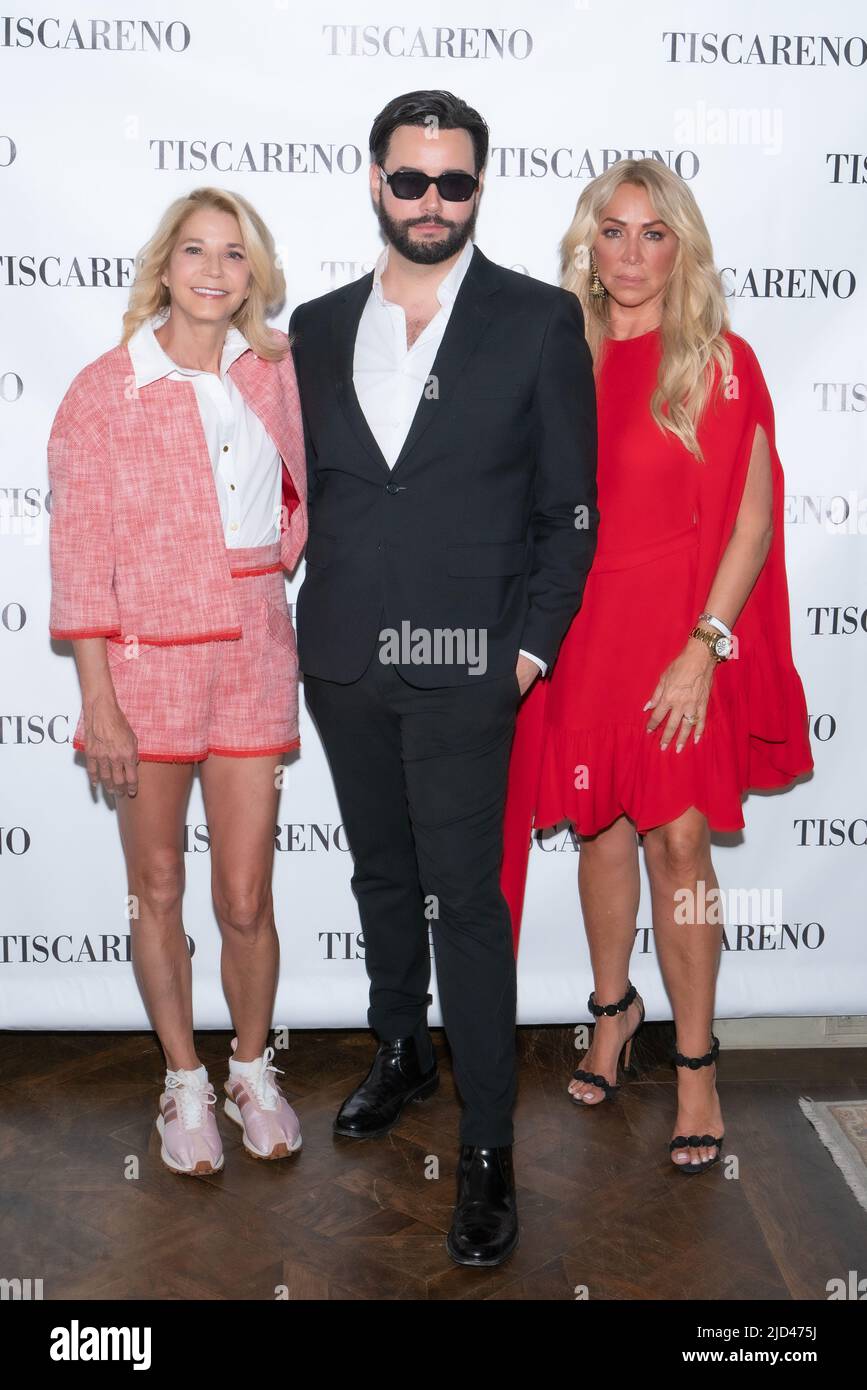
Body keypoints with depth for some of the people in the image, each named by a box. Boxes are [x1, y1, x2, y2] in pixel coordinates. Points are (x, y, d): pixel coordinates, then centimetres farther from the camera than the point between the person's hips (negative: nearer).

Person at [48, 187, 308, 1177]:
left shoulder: (276, 371, 4)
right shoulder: (103, 390, -5)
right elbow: (80, 554, -7)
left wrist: (278, 560, 4)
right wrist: (98, 701, -10)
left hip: (252, 659, 2)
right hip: (145, 661, -2)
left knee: (246, 897, 5)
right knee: (157, 889, 10)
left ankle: (252, 1074, 29)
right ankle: (184, 1083, 29)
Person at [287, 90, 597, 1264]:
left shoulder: (540, 320, -1)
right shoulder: (319, 326, 10)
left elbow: (570, 509, -2)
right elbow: (305, 488, 13)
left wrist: (530, 648, -8)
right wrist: (306, 619, 3)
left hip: (462, 665, -4)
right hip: (342, 660, 4)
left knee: (465, 897, -2)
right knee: (383, 872, 18)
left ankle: (488, 1152, 10)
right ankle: (400, 1053, 39)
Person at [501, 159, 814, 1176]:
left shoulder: (720, 362, -3)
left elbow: (753, 519, -6)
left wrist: (704, 645, -14)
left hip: (682, 632, -3)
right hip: (577, 626, 3)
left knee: (679, 842, -3)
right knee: (599, 830, 12)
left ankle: (695, 1065, 12)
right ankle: (612, 1009, 33)